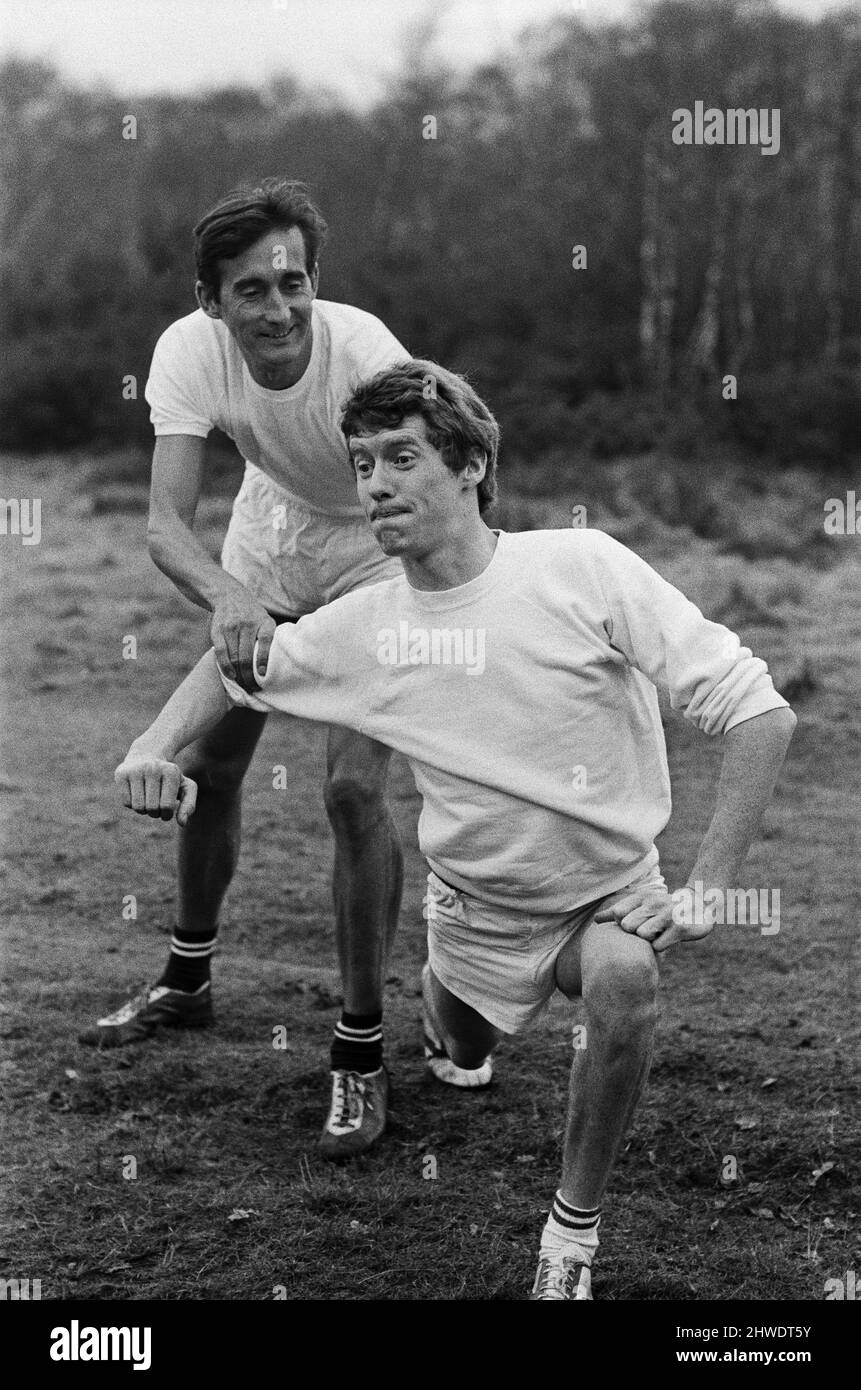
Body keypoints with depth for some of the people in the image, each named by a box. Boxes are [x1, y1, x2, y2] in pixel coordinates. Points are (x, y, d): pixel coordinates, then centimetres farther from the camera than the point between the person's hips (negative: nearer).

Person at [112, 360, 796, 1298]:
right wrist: (155, 748, -11)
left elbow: (758, 712, -23)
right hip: (475, 905, 4)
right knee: (459, 1058, 20)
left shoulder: (583, 568, -23)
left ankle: (574, 1229, -11)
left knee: (623, 979, -33)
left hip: (610, 892, -4)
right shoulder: (362, 628, -12)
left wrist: (707, 885, -26)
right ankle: (453, 1014, 59)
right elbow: (234, 664, 9)